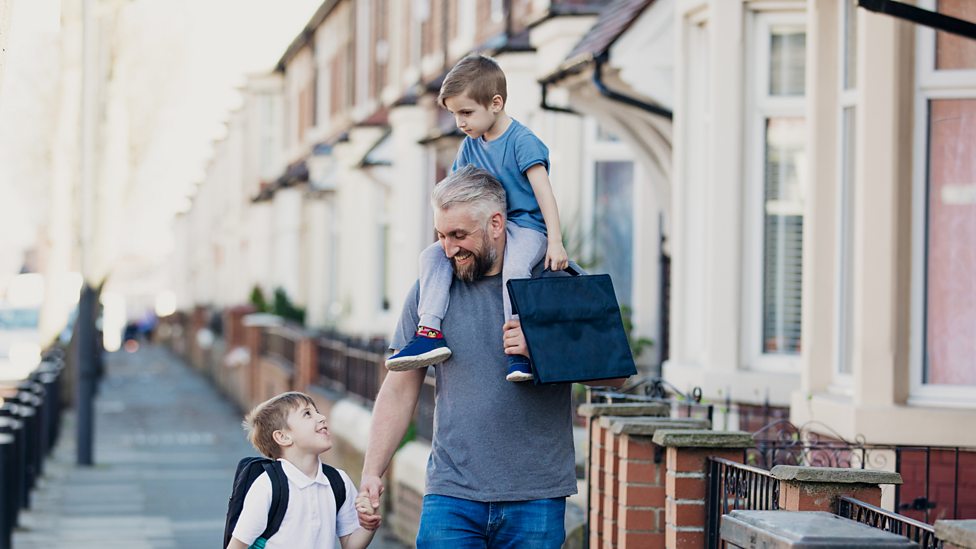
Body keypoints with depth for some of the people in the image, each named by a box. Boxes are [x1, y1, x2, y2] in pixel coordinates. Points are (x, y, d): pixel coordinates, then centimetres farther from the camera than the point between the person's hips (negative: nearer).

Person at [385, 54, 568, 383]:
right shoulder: (470, 147, 11)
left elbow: (544, 192, -13)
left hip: (526, 227, -7)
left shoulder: (522, 141, -10)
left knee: (514, 269, -37)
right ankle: (430, 333, -23)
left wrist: (555, 242, -18)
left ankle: (517, 352, -39)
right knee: (432, 255, -11)